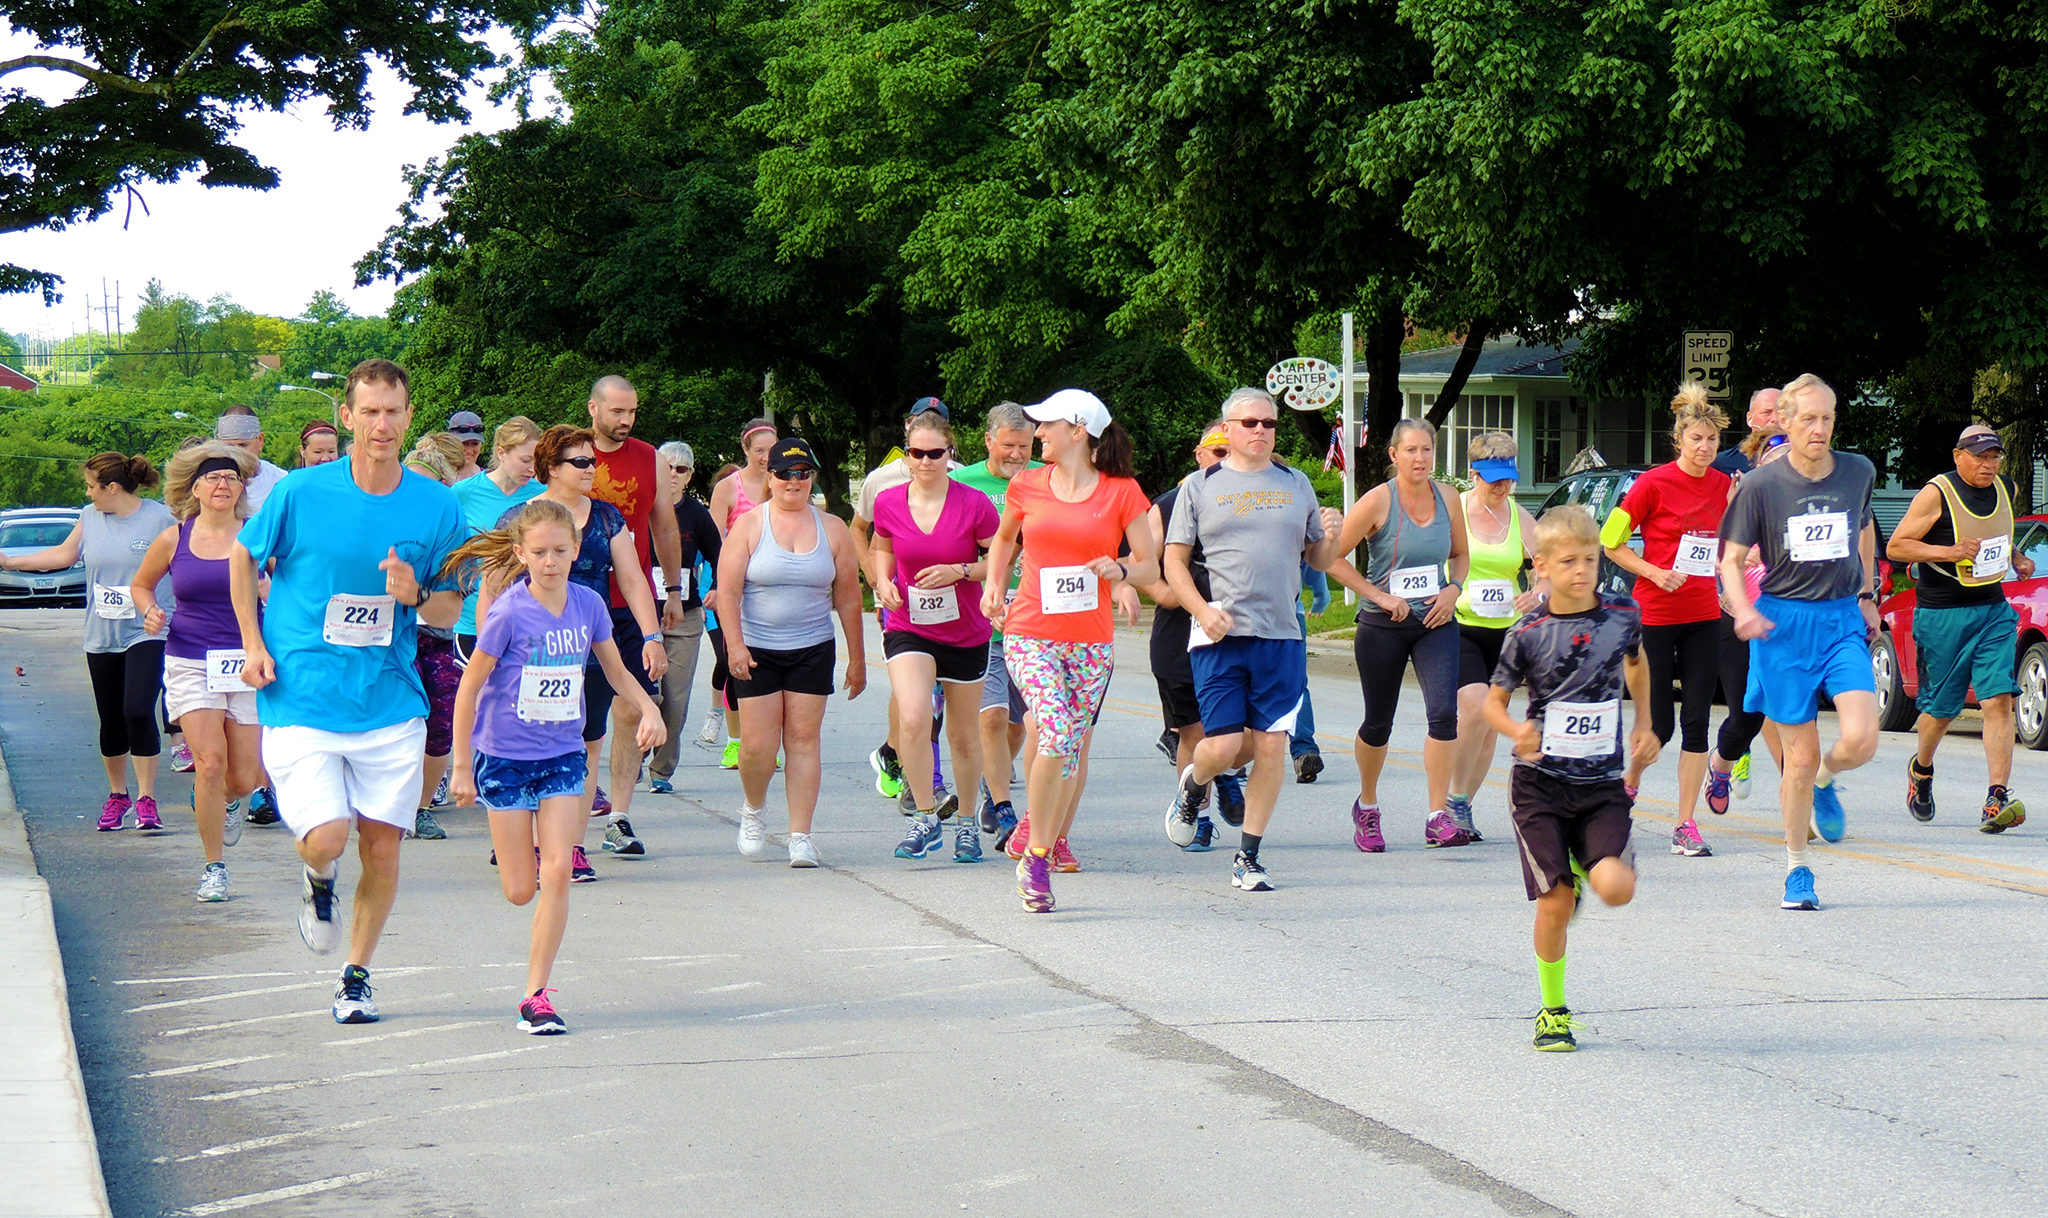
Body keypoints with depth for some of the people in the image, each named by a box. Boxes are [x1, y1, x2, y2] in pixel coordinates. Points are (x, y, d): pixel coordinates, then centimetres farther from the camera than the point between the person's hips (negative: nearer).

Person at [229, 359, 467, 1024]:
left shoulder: (437, 506, -1)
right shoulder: (301, 493, -6)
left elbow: (453, 608, 7)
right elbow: (244, 556, 11)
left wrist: (416, 595, -15)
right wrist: (253, 643, 4)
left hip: (390, 704, 2)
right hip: (302, 701, -2)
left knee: (382, 845, 3)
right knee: (326, 838, -15)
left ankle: (357, 975, 24)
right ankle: (319, 882, 23)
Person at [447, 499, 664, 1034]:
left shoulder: (589, 604, -4)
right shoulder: (509, 613, -15)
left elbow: (616, 671, 11)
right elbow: (469, 689, -8)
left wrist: (648, 708, -8)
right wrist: (462, 768, -8)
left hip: (563, 755, 3)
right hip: (506, 756, -3)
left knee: (557, 874, -10)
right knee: (520, 890, 1)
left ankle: (536, 996, -1)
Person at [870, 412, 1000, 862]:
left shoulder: (974, 504, -11)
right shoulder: (888, 503, -3)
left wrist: (959, 571, -18)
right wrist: (883, 581, -3)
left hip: (966, 634, 0)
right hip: (908, 629, 0)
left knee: (964, 736, 12)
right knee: (912, 718, -24)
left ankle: (967, 824, 32)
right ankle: (926, 818, -10)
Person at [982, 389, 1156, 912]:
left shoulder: (1122, 492, 0)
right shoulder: (1027, 486, 5)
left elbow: (1151, 568, 5)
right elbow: (1004, 539, 25)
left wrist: (1120, 571, -15)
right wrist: (993, 584, 9)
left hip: (1091, 641, 1)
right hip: (1030, 633, -1)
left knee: (1070, 749, 5)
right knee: (1057, 736, -20)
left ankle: (1037, 838, 26)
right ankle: (1036, 855, -7)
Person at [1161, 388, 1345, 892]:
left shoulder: (1296, 484, 14)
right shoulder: (1200, 486, 6)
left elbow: (1318, 560, 19)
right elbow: (1174, 562, 5)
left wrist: (1331, 537, -4)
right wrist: (1204, 611, -10)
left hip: (1282, 637, 3)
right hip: (1220, 638, -2)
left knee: (1270, 745, -2)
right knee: (1223, 745, -8)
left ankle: (1248, 858, 9)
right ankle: (1192, 787, 28)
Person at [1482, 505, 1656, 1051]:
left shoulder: (1623, 615, 0)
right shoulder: (1528, 633, -7)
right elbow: (1494, 701, 3)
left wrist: (1644, 727, 15)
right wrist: (1516, 730, -18)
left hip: (1603, 785, 2)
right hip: (1541, 785, -2)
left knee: (1617, 888, -17)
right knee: (1555, 903, -6)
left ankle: (1585, 867, 20)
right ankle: (1553, 1011, 14)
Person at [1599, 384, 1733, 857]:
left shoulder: (1724, 486, 6)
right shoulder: (1654, 484, -8)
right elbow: (1609, 541, -4)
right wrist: (1655, 573, -14)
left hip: (1704, 617, 4)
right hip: (1654, 616, -4)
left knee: (1696, 721, -1)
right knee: (1658, 724, -2)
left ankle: (1685, 825, 3)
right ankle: (1627, 783, 28)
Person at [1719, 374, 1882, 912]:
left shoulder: (1858, 472, 3)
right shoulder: (1762, 485, -6)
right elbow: (1731, 559, -3)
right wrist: (1743, 611, -21)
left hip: (1843, 620, 2)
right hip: (1783, 623, -2)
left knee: (1860, 741, -16)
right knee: (1800, 757, 1)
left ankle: (1822, 783, 21)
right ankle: (1797, 870, 18)